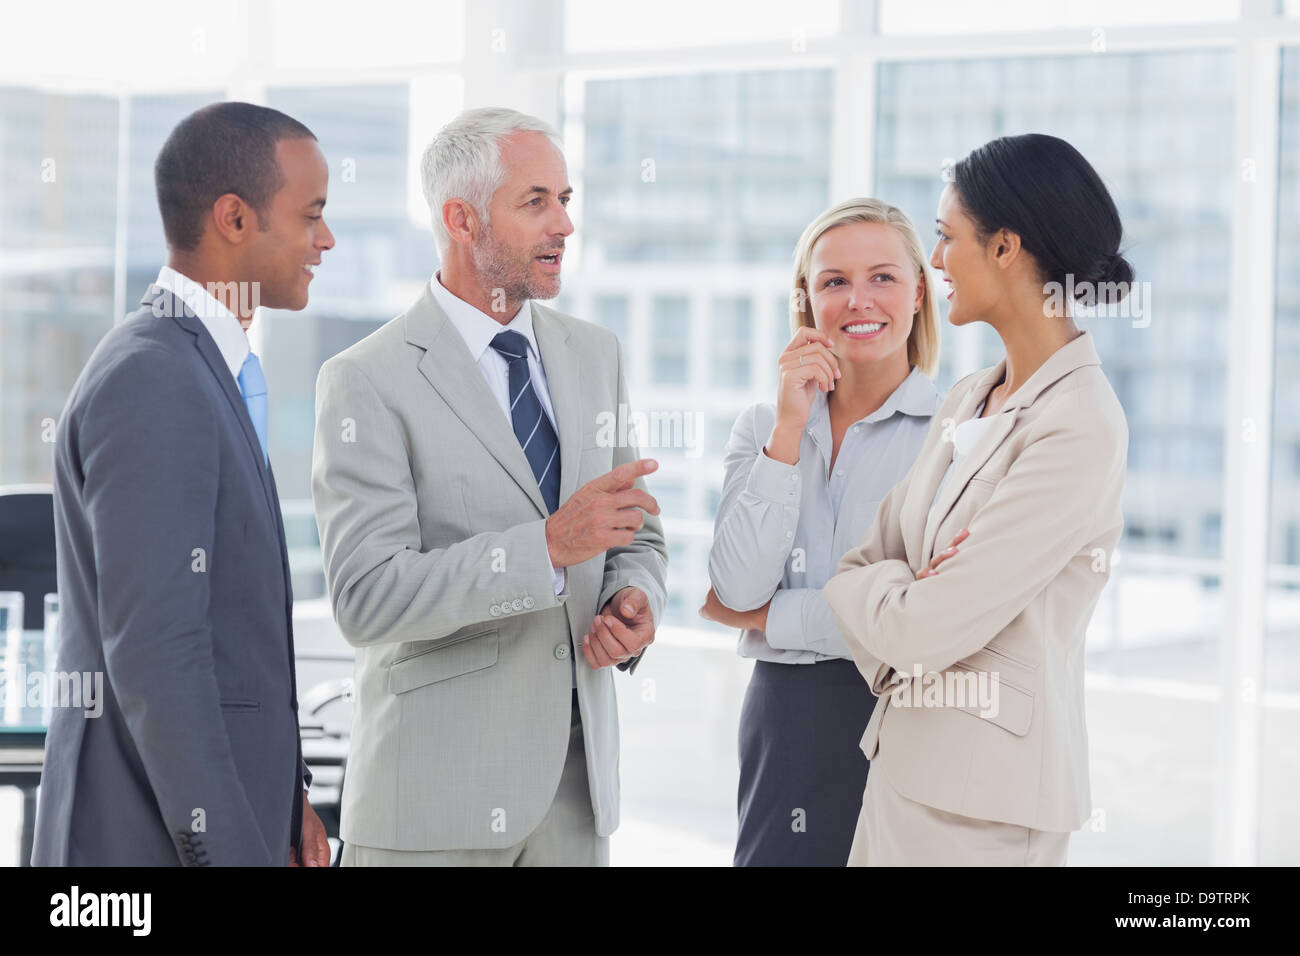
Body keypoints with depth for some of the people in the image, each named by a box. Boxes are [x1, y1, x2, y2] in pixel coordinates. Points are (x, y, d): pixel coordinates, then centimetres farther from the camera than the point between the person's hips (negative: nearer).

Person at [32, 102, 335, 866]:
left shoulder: (203, 371, 14)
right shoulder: (149, 382, -18)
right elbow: (151, 650, -22)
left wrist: (282, 794, 17)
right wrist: (230, 851, -22)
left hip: (230, 815, 9)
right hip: (153, 835, -9)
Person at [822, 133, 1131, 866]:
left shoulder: (1082, 428, -19)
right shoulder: (971, 399, 9)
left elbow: (922, 626, -19)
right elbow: (877, 557, 8)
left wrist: (841, 586, -2)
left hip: (983, 802, -8)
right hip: (907, 755, 8)